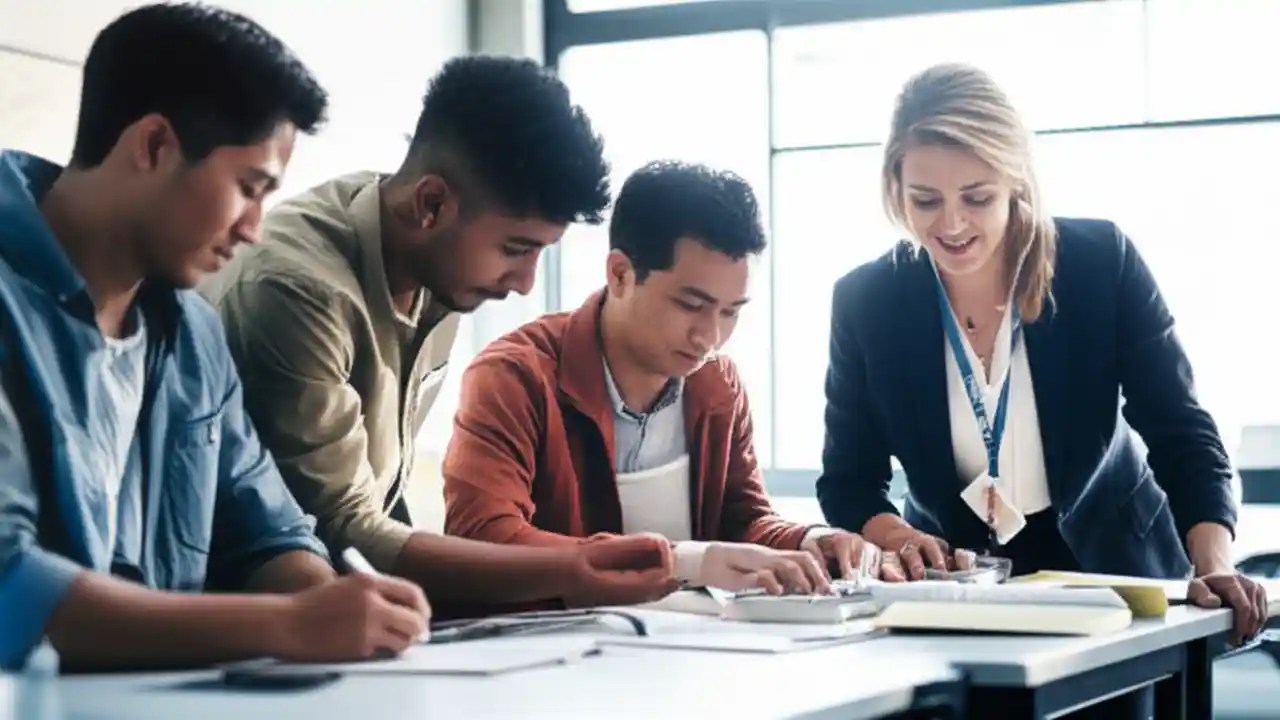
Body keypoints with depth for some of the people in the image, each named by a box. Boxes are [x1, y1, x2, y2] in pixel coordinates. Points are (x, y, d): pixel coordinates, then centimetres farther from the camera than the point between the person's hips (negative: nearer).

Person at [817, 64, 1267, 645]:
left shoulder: (1103, 263, -14)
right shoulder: (865, 302, -10)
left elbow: (1180, 432, -12)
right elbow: (848, 480, -3)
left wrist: (1214, 564, -29)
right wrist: (899, 538, -25)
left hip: (1112, 567, 0)